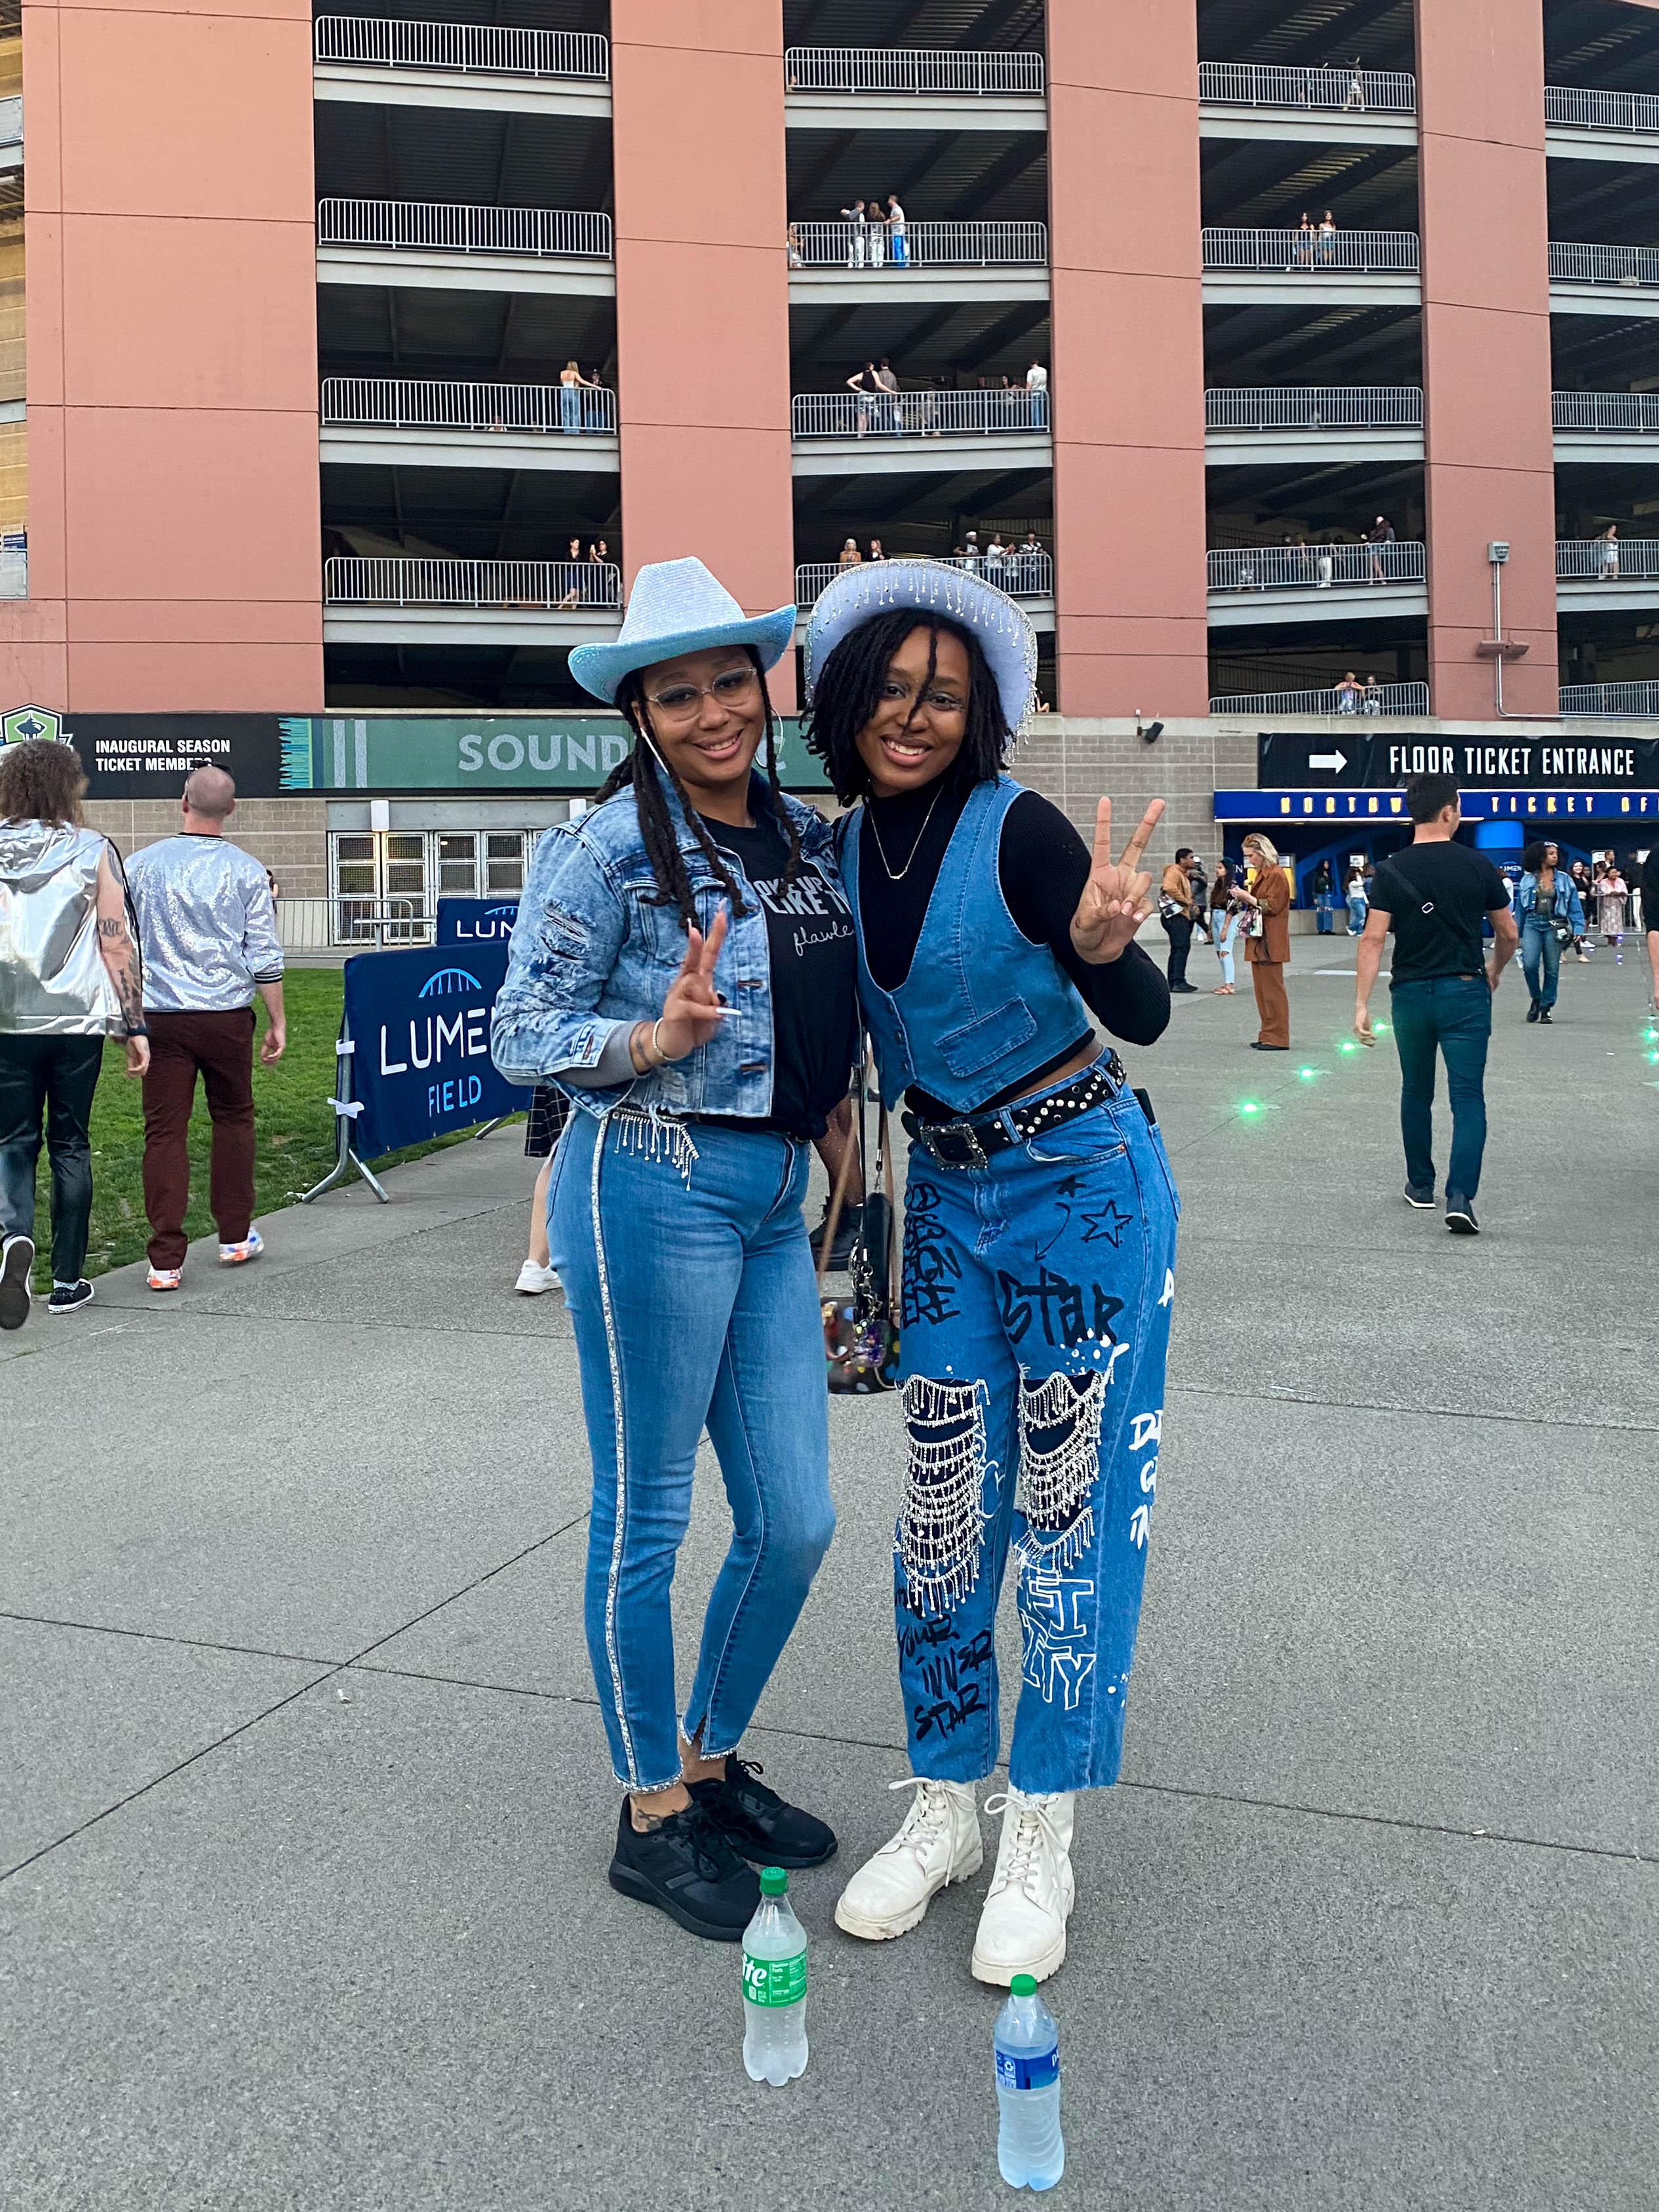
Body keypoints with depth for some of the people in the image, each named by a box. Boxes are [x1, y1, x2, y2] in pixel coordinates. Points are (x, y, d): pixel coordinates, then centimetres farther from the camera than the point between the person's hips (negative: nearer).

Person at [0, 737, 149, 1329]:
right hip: (78, 1019, -1)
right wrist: (135, 1024, -1)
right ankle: (66, 1281, 14)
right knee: (70, 1144, 10)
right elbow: (117, 944, -5)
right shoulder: (93, 851, -2)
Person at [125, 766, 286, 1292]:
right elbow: (264, 956, -2)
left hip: (161, 1016, 1)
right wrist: (278, 1021, 6)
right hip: (227, 1015, 0)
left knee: (164, 1131, 2)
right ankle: (235, 1238, 24)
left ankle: (165, 1260, 0)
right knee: (233, 1119, 16)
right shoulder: (246, 871, -1)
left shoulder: (141, 865, 3)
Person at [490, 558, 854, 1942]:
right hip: (654, 1186, -7)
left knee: (796, 1521, 10)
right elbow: (522, 1037, -8)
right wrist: (656, 1040, -23)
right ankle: (652, 1819, 25)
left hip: (774, 1200, 7)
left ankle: (713, 1762, 35)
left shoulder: (807, 838, 12)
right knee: (646, 1516, 6)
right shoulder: (609, 846, -9)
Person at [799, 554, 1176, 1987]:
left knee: (1070, 1509, 3)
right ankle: (941, 1809, 26)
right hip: (949, 1194, 6)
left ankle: (1042, 1840, 18)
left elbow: (1144, 1021, -17)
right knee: (943, 1512, 9)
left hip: (1081, 1184, -5)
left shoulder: (1017, 828, -16)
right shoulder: (846, 845, 2)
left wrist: (1107, 943, -37)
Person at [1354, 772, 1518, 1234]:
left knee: (1416, 1093, 17)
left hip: (1411, 994, 2)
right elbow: (1508, 933, 6)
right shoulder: (1478, 866, -2)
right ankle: (1460, 1196, -15)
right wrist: (1495, 971, 26)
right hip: (1465, 992, -1)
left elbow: (1373, 940, -10)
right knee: (1467, 1096, -1)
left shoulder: (1391, 871, -3)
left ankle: (1420, 1186, 28)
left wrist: (1361, 1004, -9)